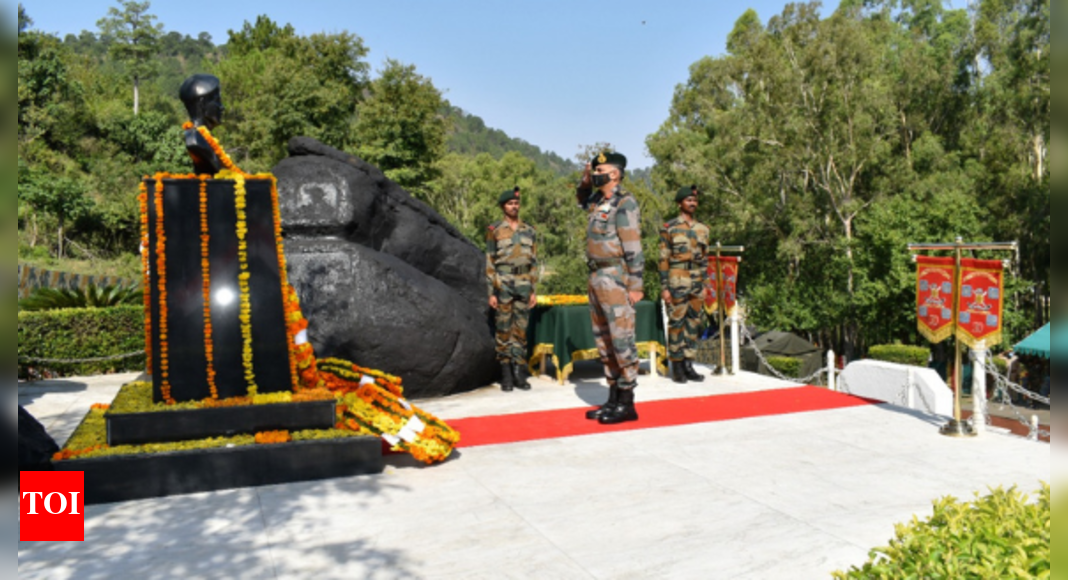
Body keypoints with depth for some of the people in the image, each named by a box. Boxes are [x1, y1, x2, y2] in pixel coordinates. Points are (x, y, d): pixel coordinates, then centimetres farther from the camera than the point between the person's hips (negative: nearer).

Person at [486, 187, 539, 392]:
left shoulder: (529, 231, 9)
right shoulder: (494, 231, 0)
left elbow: (533, 262, 10)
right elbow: (490, 263, -1)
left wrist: (534, 291, 4)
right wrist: (491, 293, -7)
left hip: (524, 285, 3)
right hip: (503, 285, -3)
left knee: (521, 330, 5)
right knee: (504, 329, 1)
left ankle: (519, 374, 11)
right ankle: (506, 375, 8)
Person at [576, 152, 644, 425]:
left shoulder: (624, 203, -10)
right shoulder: (598, 201, 15)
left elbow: (633, 249, -15)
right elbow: (582, 200, 40)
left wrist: (635, 286, -17)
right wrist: (585, 182, 19)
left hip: (615, 279, -9)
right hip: (596, 279, 9)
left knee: (622, 340, -6)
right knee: (603, 341, 12)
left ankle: (627, 404, 1)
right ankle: (613, 399, 20)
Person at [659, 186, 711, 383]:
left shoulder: (702, 229, 13)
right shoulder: (669, 228, -3)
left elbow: (704, 259, 17)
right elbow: (663, 259, -5)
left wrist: (705, 285, 12)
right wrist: (664, 287, -10)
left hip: (697, 284, 5)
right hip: (677, 283, -5)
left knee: (693, 323, 7)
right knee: (676, 323, -2)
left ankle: (688, 365, 14)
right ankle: (676, 366, 6)